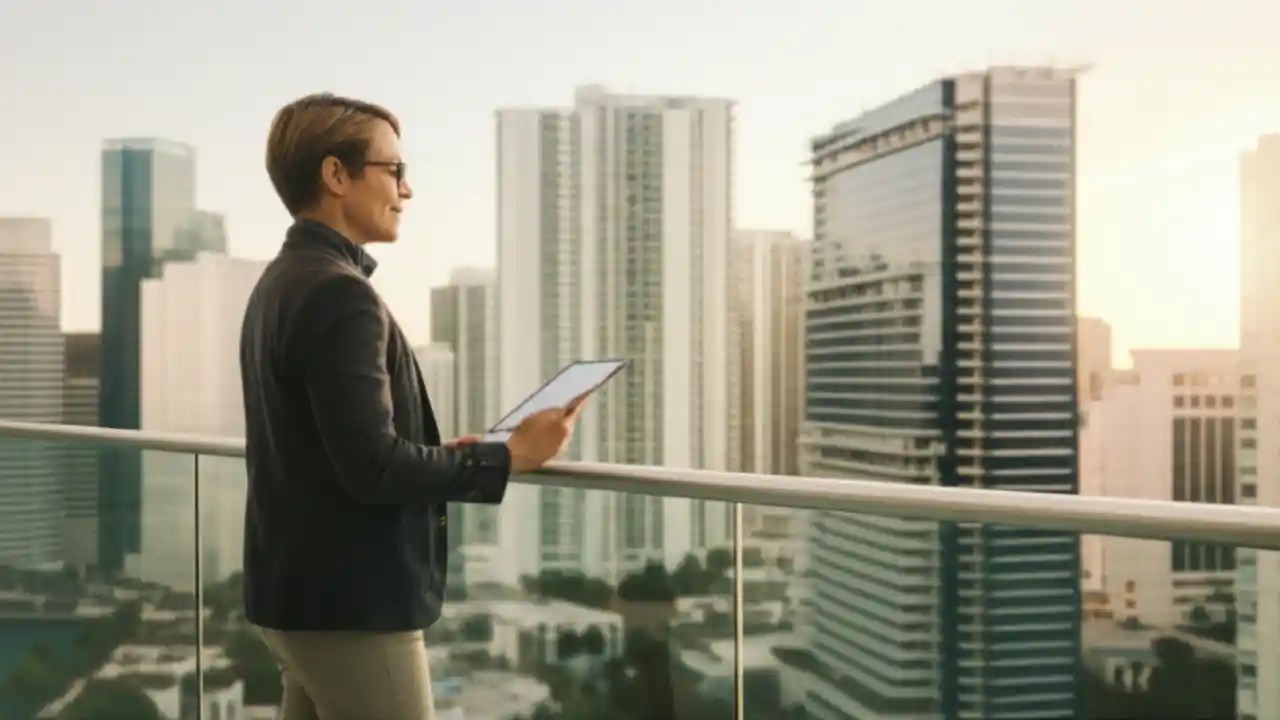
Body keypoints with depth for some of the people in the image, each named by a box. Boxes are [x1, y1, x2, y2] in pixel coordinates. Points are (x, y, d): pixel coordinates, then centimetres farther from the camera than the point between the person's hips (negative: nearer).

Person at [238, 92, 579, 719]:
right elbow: (373, 466, -24)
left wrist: (441, 455, 14)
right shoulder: (338, 293, -19)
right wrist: (507, 457, -13)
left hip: (300, 595, 10)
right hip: (350, 606, -10)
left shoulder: (282, 282, 13)